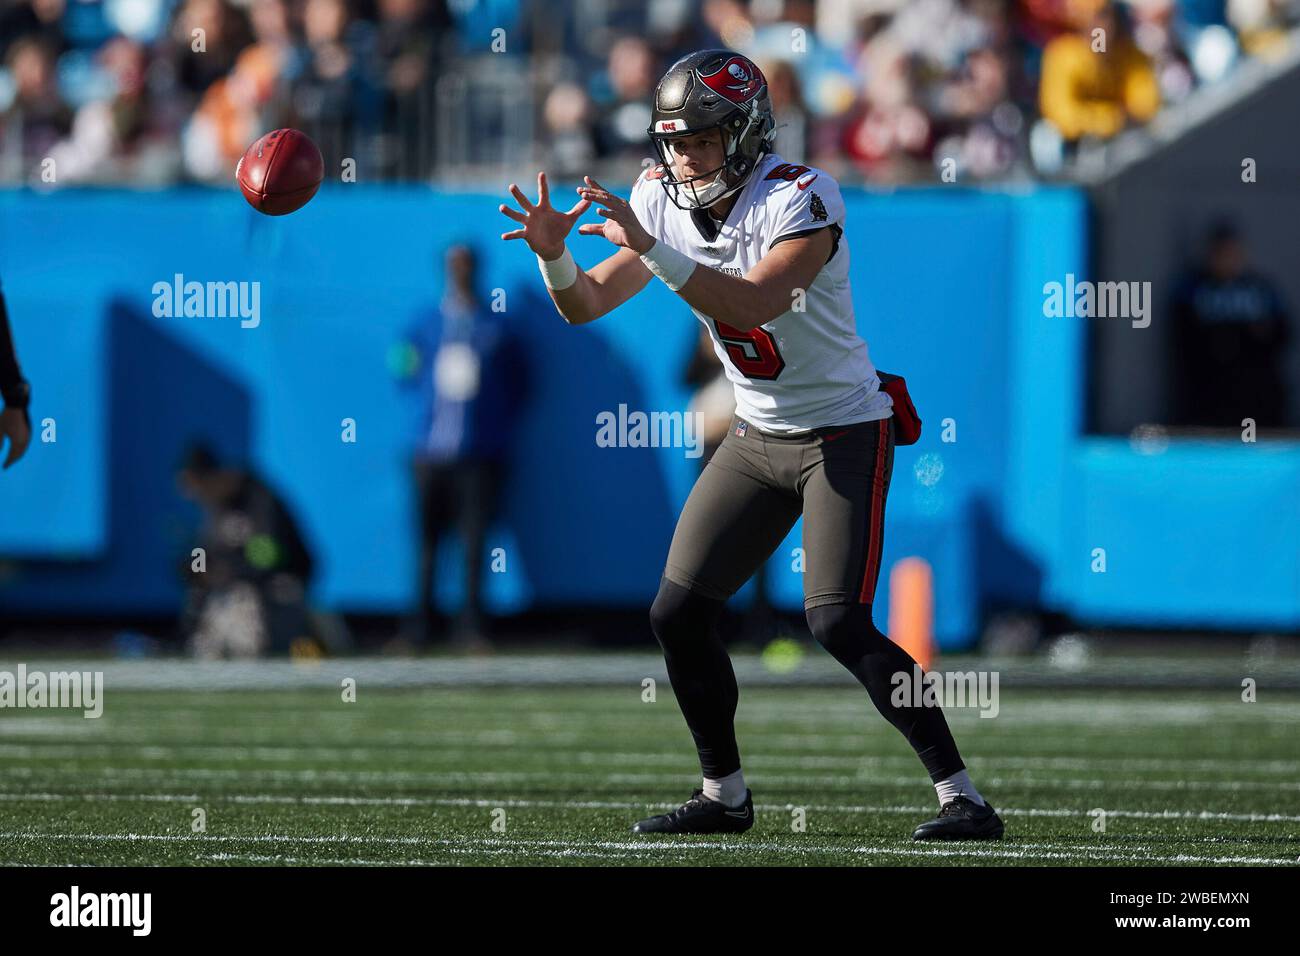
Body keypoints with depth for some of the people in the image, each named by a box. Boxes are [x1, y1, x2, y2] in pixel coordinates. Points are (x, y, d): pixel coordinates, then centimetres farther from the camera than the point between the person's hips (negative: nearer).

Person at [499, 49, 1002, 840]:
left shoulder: (801, 199, -22)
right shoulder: (666, 203, -1)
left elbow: (750, 305, -36)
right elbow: (586, 305, 0)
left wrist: (649, 247, -41)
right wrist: (554, 253, -20)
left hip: (845, 434, -7)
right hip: (759, 439, 7)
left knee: (838, 623, -19)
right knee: (679, 614, 2)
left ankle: (963, 795, -12)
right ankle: (725, 794, 18)